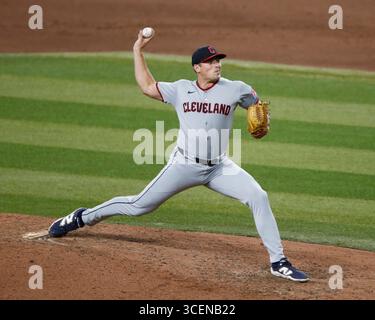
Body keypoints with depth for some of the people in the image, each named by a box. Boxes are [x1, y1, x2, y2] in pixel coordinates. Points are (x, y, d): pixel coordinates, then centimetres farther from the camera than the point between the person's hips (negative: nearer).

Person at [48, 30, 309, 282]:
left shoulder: (235, 89, -2)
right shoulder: (181, 90, 2)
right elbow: (147, 86, 13)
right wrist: (138, 51, 14)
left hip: (219, 168, 0)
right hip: (184, 166, 0)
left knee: (259, 197, -20)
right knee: (139, 206, 4)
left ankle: (278, 262, -14)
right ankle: (82, 218, 27)